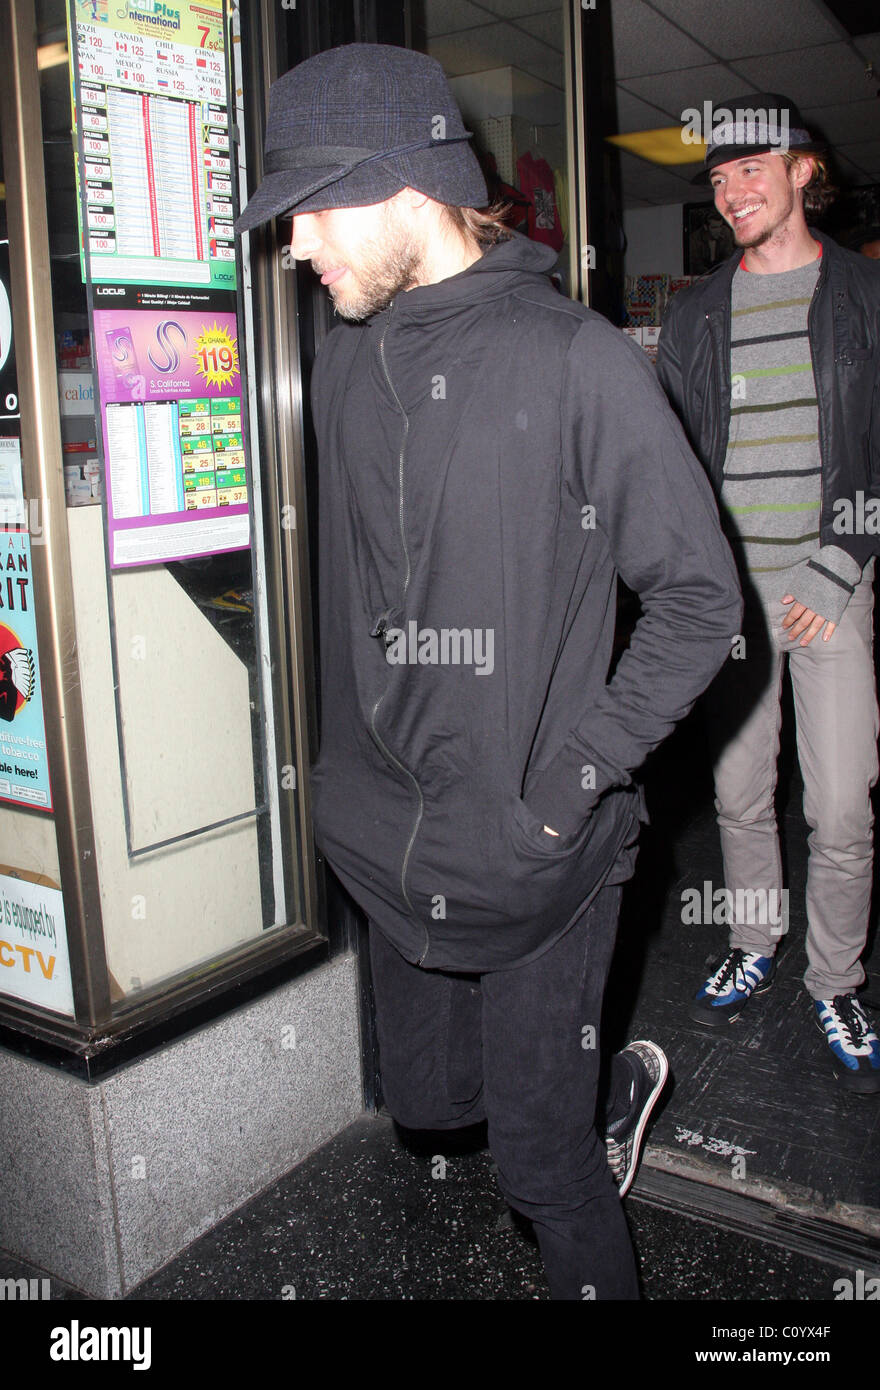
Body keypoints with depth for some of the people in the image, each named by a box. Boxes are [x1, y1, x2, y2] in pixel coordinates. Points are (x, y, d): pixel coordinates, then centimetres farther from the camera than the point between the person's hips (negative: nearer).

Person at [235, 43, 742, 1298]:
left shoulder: (578, 362, -13)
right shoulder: (346, 361, 6)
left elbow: (702, 600, -10)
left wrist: (572, 777, -15)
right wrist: (354, 775, 8)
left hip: (535, 844, -6)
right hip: (391, 839, 6)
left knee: (537, 1153, 7)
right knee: (428, 1099, 21)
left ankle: (599, 1284, 38)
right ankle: (613, 1084, 48)